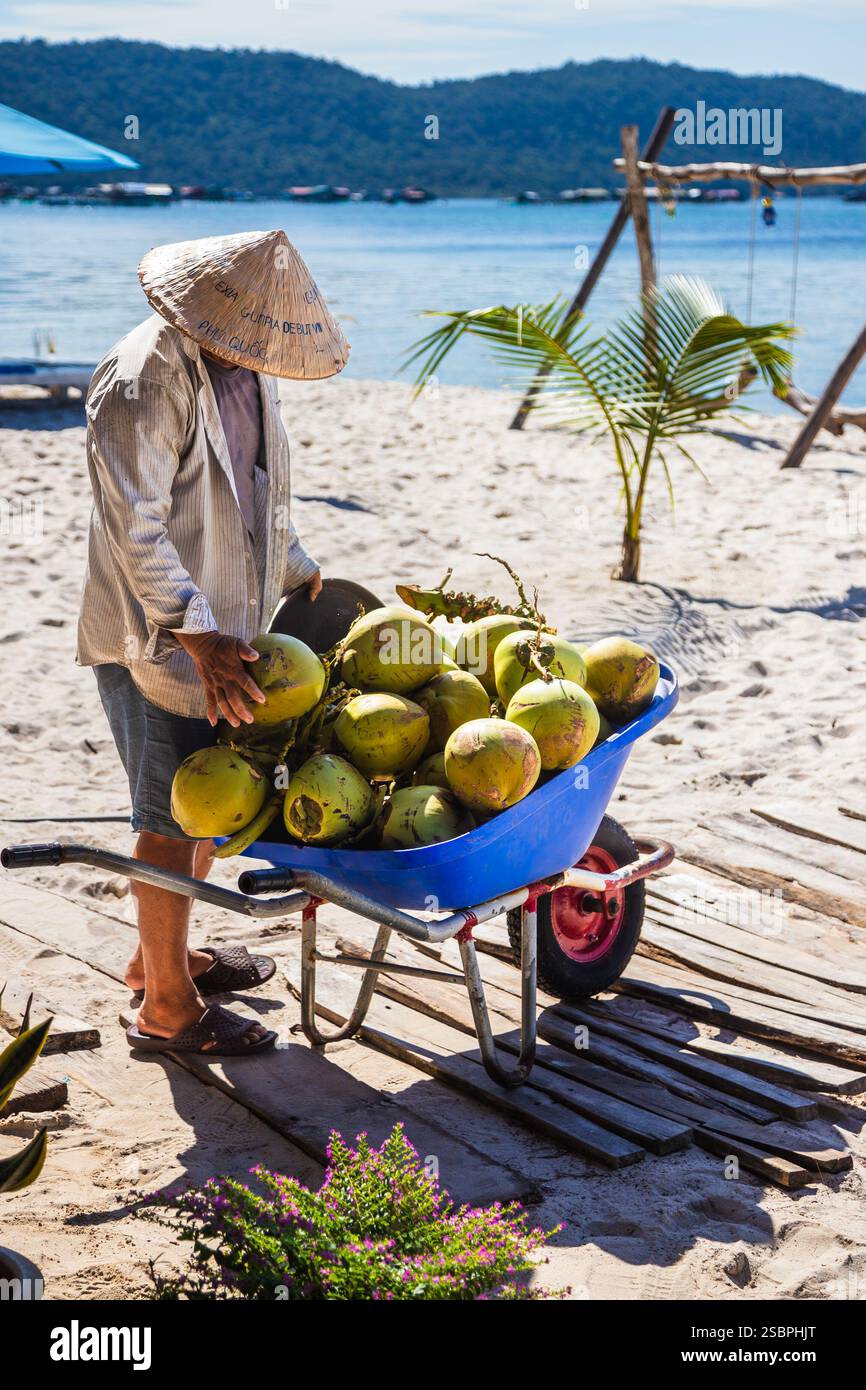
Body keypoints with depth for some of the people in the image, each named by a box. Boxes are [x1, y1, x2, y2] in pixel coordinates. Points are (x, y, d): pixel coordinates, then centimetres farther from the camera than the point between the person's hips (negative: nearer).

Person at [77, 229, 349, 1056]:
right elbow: (136, 530, -25)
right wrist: (199, 637, -29)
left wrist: (300, 572, 25)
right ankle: (166, 1010, 13)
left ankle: (162, 954, 36)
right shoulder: (143, 382, -21)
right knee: (172, 820, 0)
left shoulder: (240, 362, 8)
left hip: (222, 629, 9)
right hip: (155, 641, -9)